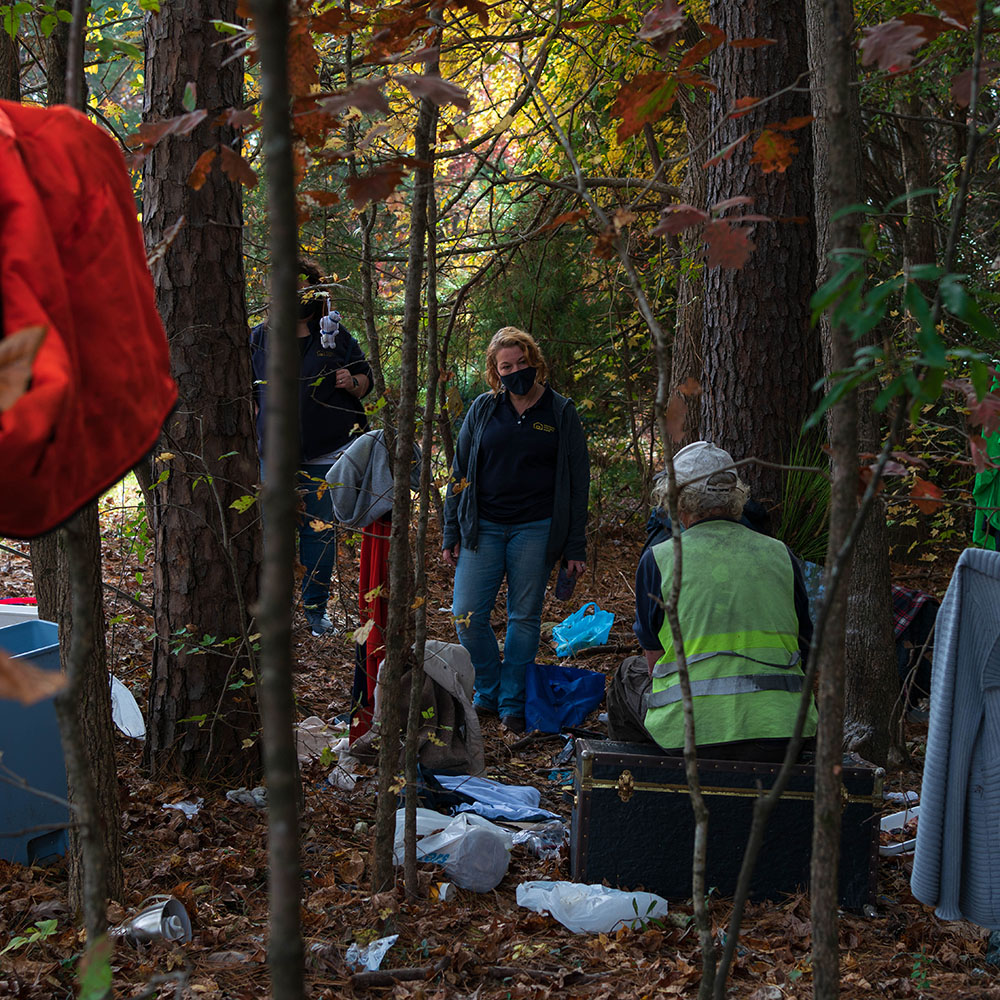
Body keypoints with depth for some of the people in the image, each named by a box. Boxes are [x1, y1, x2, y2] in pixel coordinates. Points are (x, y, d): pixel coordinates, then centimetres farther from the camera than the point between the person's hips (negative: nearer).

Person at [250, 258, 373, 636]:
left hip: (325, 454, 0)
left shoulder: (337, 337, 6)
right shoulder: (260, 337, 8)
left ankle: (316, 607, 15)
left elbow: (366, 381, 14)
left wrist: (352, 383, -9)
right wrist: (256, 423, 1)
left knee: (320, 530, 3)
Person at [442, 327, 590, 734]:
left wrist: (575, 547, 0)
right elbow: (460, 472, 11)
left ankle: (512, 703, 16)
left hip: (536, 529, -1)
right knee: (467, 616, -4)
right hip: (483, 527, 2)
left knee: (524, 617, 4)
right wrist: (451, 535, 6)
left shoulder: (561, 412, 2)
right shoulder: (483, 409, 6)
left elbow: (578, 482, 4)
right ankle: (488, 693, 17)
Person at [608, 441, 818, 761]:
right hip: (781, 730, 2)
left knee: (629, 673, 28)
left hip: (693, 732, -2)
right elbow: (802, 650, 15)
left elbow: (655, 659, 7)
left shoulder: (657, 559, 0)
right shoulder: (780, 554, 8)